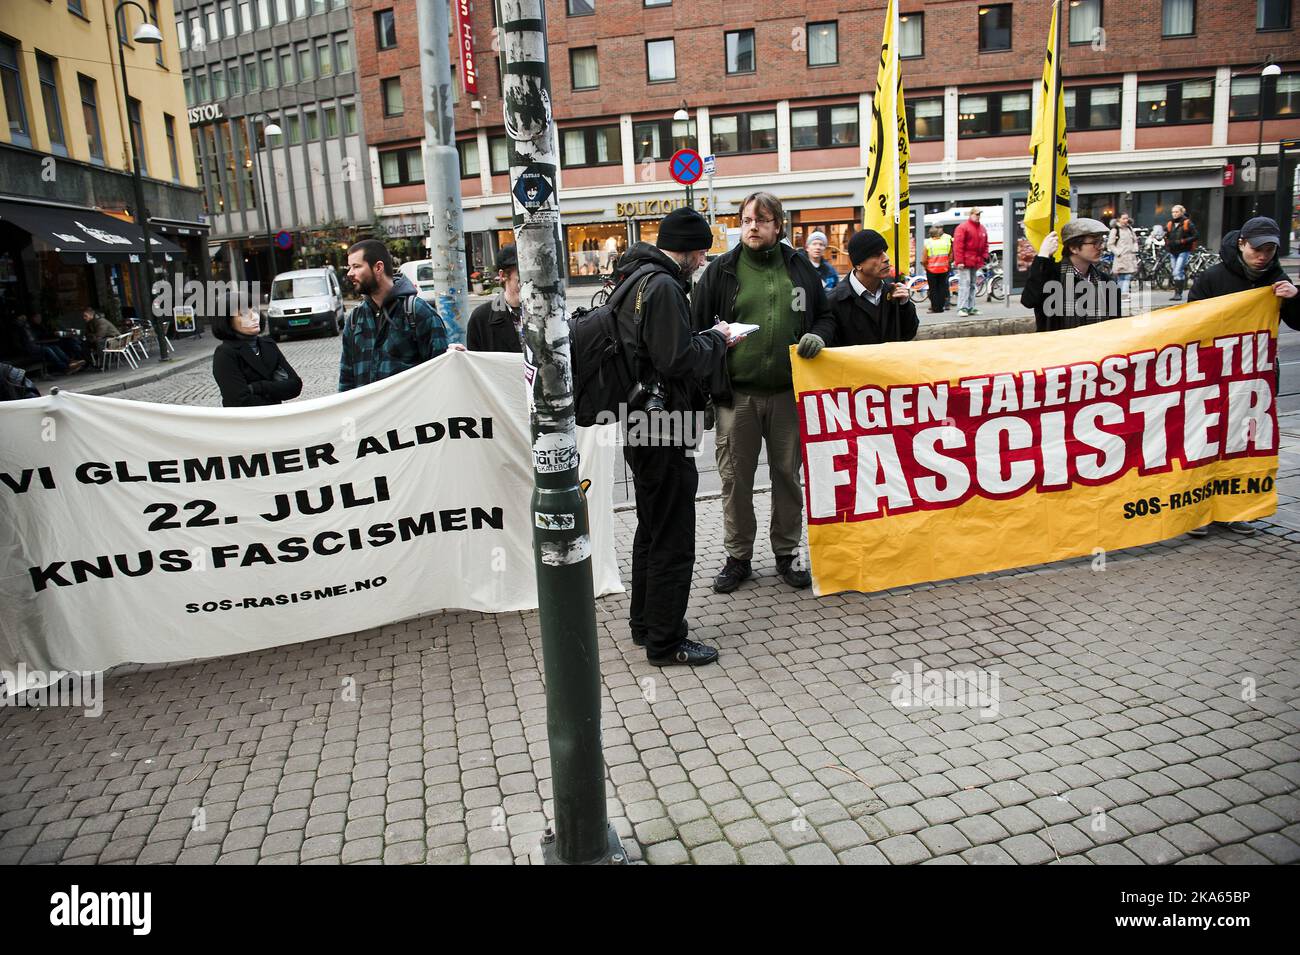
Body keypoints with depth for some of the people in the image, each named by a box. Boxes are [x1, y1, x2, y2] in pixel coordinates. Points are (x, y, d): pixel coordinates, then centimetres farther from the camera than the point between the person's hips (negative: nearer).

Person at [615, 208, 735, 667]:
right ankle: (666, 642, 11)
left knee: (652, 530, 21)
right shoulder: (663, 286, -18)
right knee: (674, 541, 0)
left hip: (642, 426, 11)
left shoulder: (637, 278, 14)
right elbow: (680, 359, -24)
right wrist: (716, 339, -7)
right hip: (662, 428, -11)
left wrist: (706, 339, 8)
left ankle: (645, 623, 34)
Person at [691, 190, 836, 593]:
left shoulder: (799, 267, 9)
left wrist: (817, 336, -5)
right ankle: (738, 557, 20)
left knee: (788, 474, 10)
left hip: (788, 391, 2)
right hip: (737, 393, -1)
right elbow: (697, 325, 6)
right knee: (735, 477, 5)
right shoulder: (721, 270, 4)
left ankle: (786, 554, 26)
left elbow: (825, 316, 16)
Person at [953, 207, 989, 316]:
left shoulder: (982, 229, 15)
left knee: (972, 285, 11)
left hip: (976, 262, 8)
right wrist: (959, 261, -18)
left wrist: (985, 258, 7)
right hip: (965, 262, -8)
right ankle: (962, 308, -13)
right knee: (964, 284, -12)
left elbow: (985, 245, 20)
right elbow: (957, 245, -13)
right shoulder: (962, 227, -7)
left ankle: (971, 307, 16)